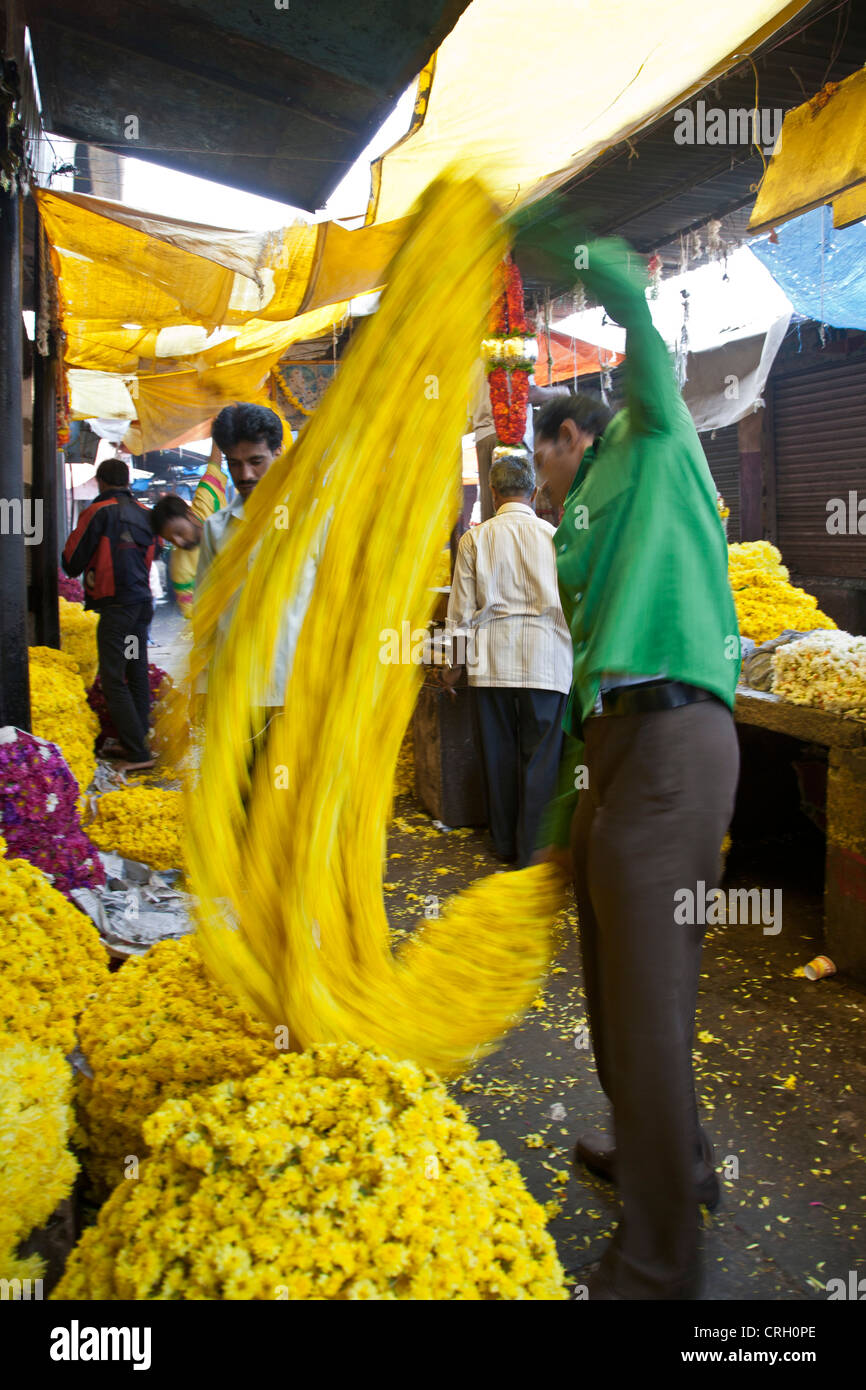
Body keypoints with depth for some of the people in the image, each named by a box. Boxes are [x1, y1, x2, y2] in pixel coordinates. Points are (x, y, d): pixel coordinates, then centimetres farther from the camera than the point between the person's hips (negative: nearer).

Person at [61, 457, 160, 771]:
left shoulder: (99, 512, -9)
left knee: (113, 679, -6)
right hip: (143, 603, 7)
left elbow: (72, 561, -4)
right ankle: (137, 739, 20)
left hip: (115, 604, -7)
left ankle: (137, 752, -11)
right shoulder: (144, 513, 9)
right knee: (137, 673, 14)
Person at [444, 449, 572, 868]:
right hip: (545, 660, -1)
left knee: (499, 755, 11)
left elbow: (462, 609, 3)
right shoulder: (552, 535, 3)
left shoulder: (475, 538, 3)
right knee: (540, 756, 4)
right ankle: (532, 851, 6)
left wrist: (455, 661, 13)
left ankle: (505, 845, 22)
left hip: (492, 660, 1)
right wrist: (577, 654, 16)